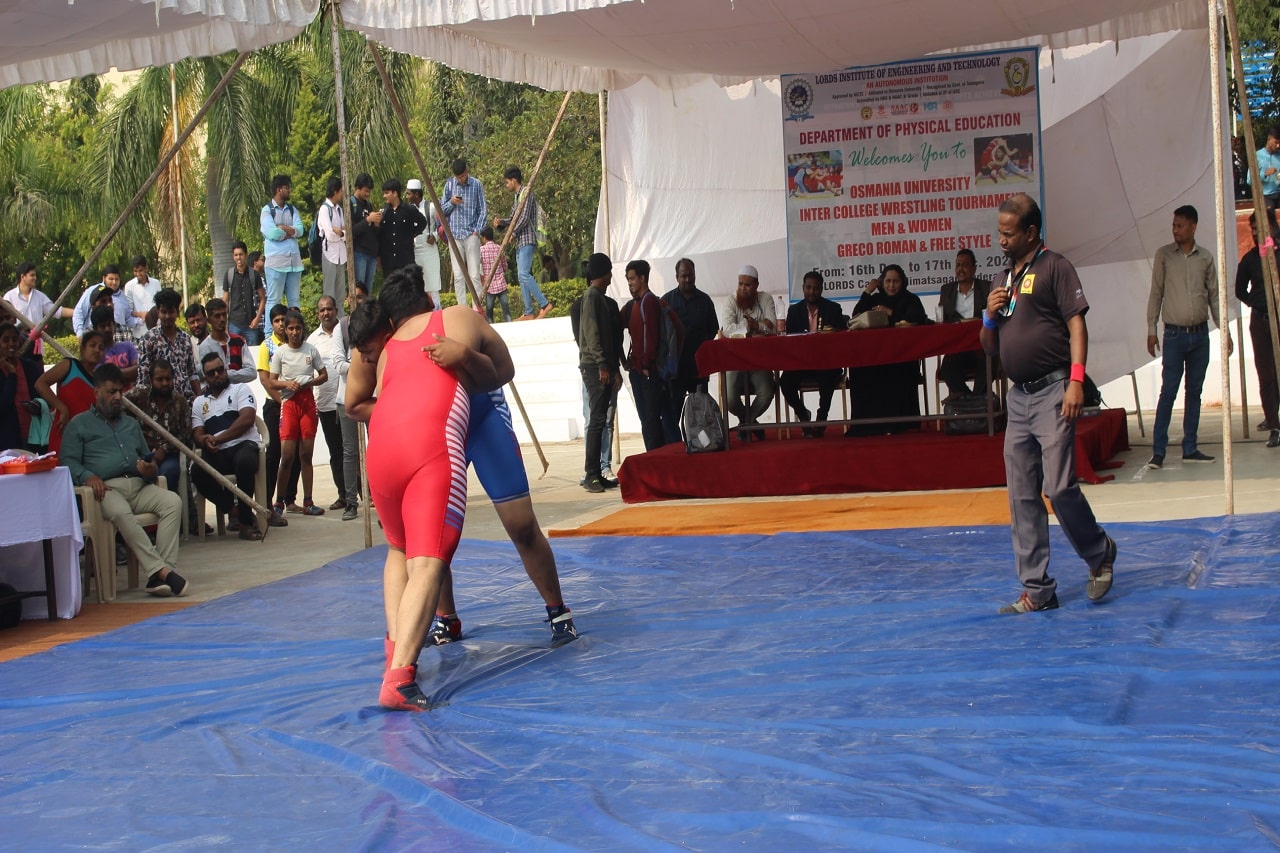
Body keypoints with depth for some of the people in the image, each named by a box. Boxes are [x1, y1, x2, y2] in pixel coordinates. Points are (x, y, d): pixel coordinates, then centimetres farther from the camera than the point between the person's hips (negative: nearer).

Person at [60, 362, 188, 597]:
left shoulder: (131, 424, 32)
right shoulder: (79, 424, 15)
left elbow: (146, 456, 30)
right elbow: (67, 462, 3)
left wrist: (150, 469, 4)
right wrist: (87, 476, -19)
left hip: (138, 485, 5)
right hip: (107, 487, -5)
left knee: (173, 501, -26)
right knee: (121, 513, -39)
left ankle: (159, 576, -34)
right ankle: (160, 569, -43)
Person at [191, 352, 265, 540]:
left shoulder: (240, 389, 13)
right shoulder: (199, 402, 24)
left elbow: (247, 419, -4)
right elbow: (198, 435, 13)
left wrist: (216, 439, -8)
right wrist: (205, 441, -14)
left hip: (244, 445, -3)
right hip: (217, 455, 3)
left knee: (244, 461, -40)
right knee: (197, 472, -30)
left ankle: (245, 520, -24)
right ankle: (232, 508, -7)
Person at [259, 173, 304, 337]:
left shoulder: (292, 210, 15)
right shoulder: (267, 210, -2)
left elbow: (299, 230, 0)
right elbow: (272, 233, -16)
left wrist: (282, 228, -12)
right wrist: (290, 230, -3)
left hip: (294, 260, 6)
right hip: (276, 261, -6)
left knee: (294, 300, 8)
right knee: (273, 300, -3)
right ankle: (269, 335, -1)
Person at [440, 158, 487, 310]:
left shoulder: (476, 185, 0)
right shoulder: (449, 185, 6)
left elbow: (483, 210, 4)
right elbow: (442, 209, 11)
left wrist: (478, 230, -6)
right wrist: (451, 202, -10)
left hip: (471, 234, -2)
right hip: (454, 235, 2)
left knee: (474, 274, -5)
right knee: (458, 275, 0)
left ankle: (477, 307, -4)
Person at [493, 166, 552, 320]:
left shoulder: (526, 193, -7)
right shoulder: (517, 196, 21)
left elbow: (525, 217, -15)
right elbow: (513, 219, 23)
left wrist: (514, 233, -8)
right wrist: (500, 222, 4)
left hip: (527, 239, -10)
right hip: (520, 241, 10)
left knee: (524, 274, -20)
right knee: (521, 277, 6)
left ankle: (544, 304, -20)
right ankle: (529, 312, 5)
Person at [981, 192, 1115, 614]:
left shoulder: (1054, 267, -2)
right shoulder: (1004, 279, 19)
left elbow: (1076, 324, -10)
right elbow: (990, 348, 22)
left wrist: (1076, 379, -20)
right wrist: (989, 317, 2)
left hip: (1052, 390, -7)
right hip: (1018, 396, 8)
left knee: (1058, 487, -12)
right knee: (1022, 498, 4)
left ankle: (1099, 552, 14)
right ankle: (1036, 589, 9)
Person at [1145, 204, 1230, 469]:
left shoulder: (1205, 258, 6)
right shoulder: (1164, 255, 1)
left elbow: (1214, 296, 10)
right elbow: (1156, 293, 2)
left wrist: (1224, 330, 6)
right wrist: (1151, 330, -3)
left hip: (1200, 334, 3)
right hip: (1175, 334, -3)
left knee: (1194, 392, 7)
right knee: (1168, 392, -6)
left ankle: (1190, 448, 13)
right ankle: (1158, 452, -5)